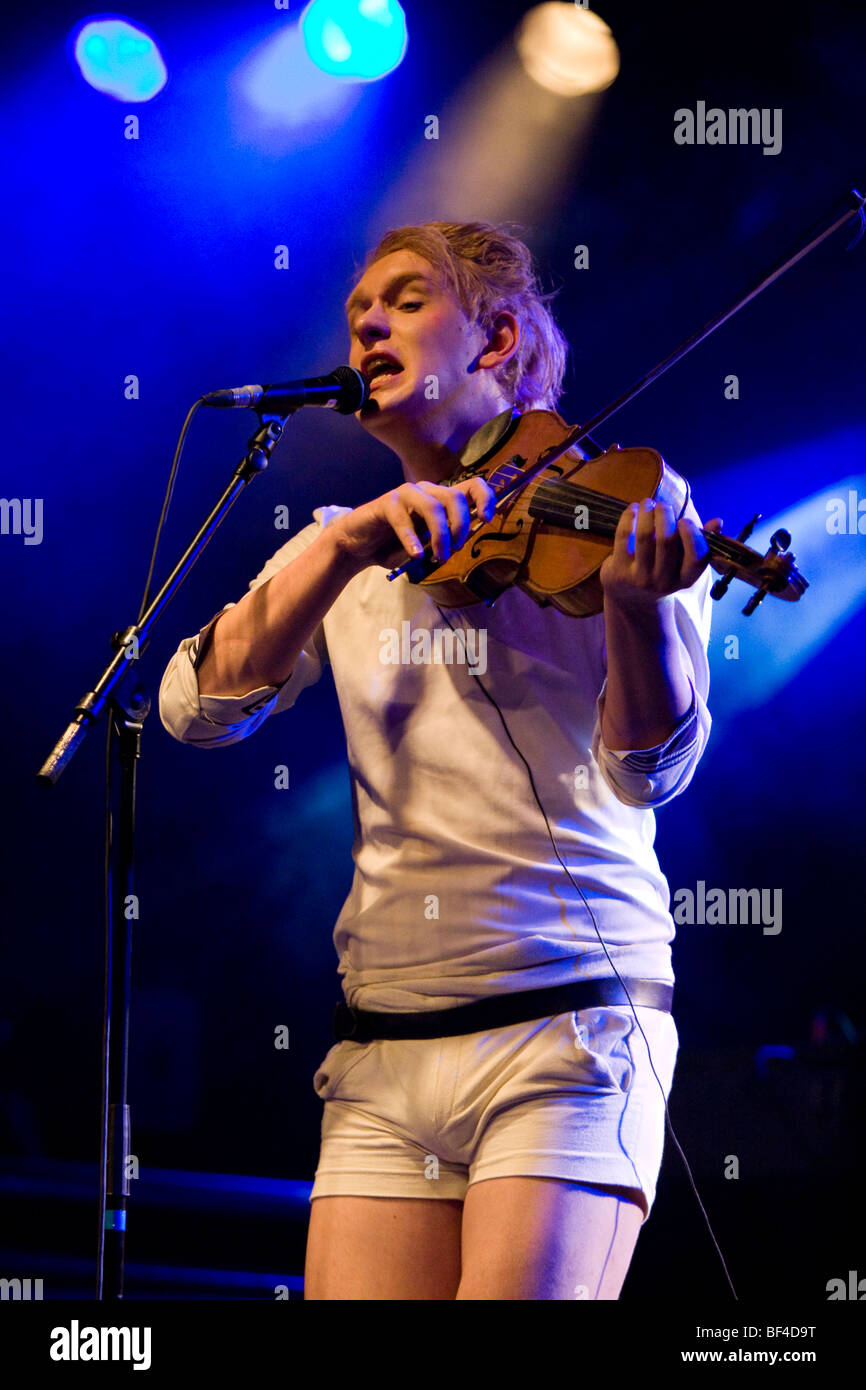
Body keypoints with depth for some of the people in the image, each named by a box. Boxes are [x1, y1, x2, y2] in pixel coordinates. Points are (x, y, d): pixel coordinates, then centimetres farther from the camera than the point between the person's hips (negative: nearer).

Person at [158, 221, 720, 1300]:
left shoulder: (615, 505, 4)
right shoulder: (341, 546, 15)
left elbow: (652, 768, -8)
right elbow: (197, 710, 0)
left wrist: (638, 603, -28)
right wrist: (346, 547, -13)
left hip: (568, 1015, -3)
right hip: (384, 1047, 4)